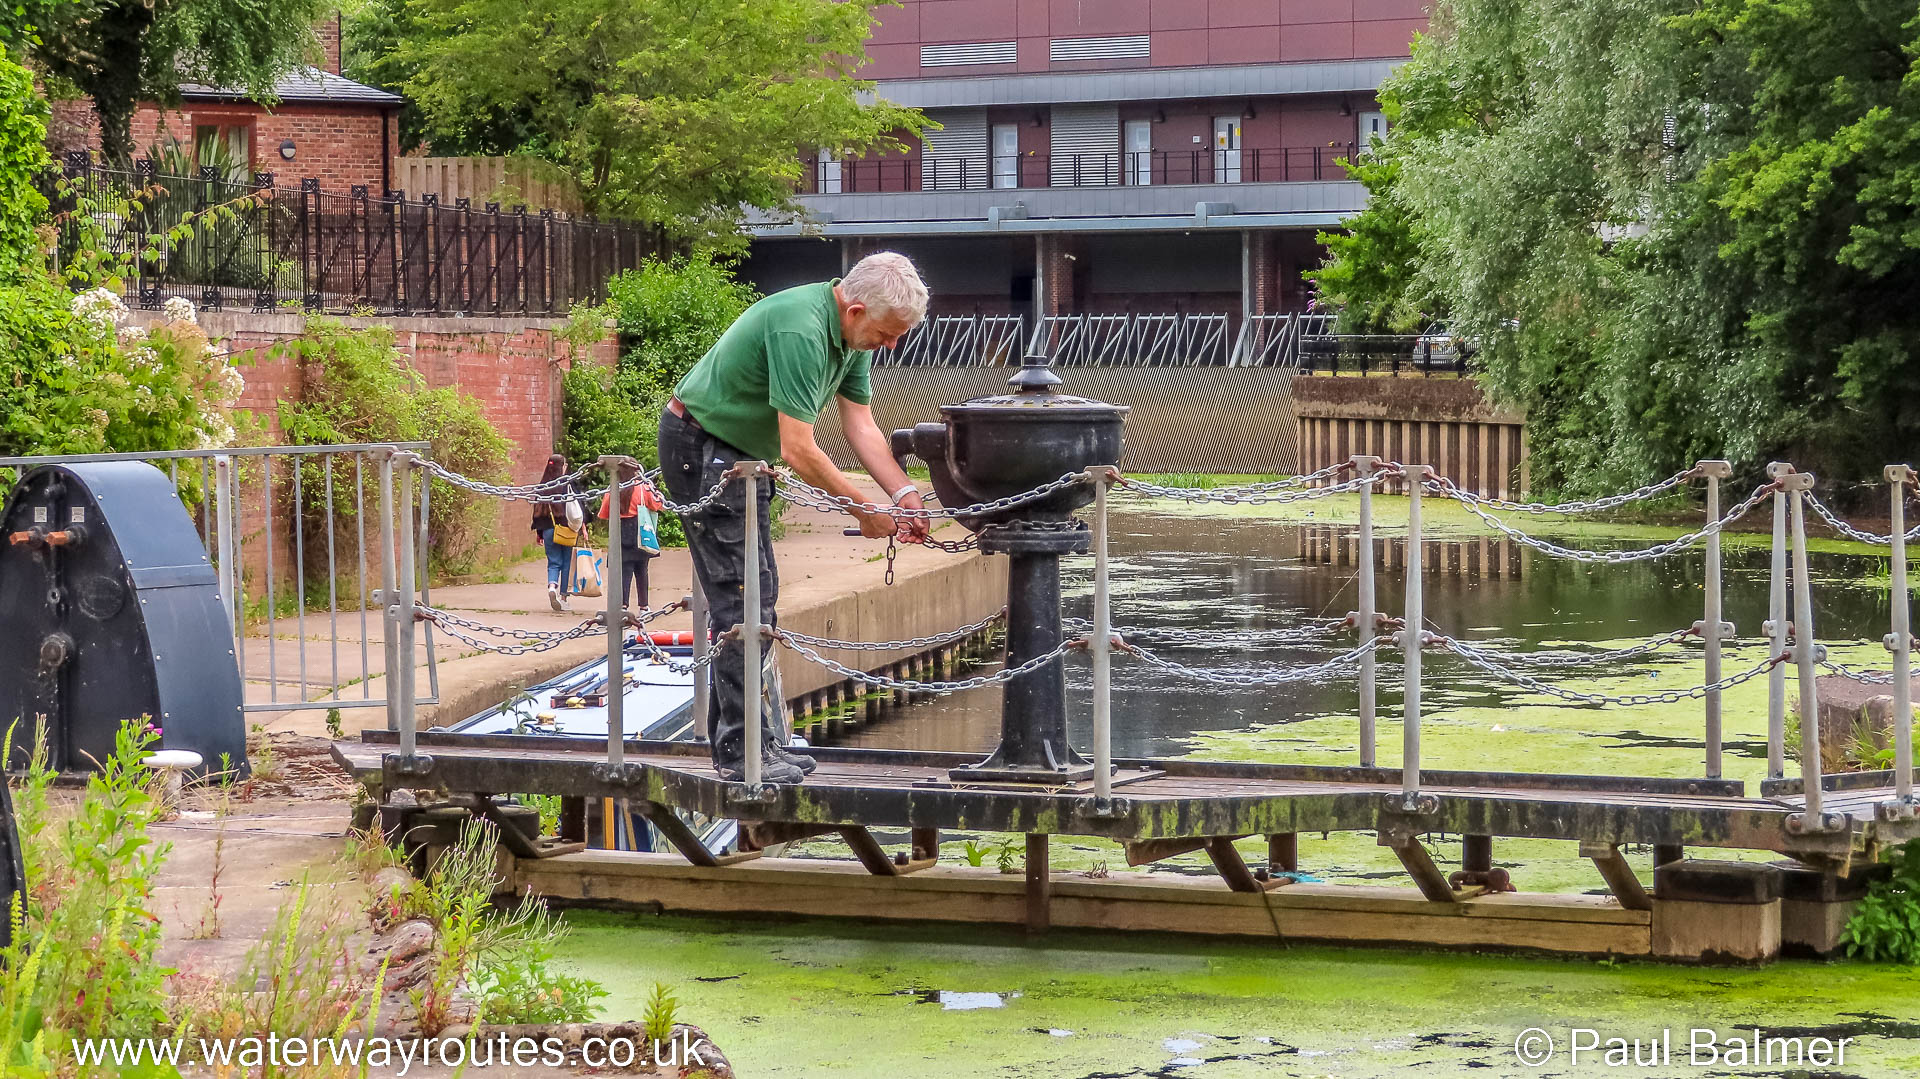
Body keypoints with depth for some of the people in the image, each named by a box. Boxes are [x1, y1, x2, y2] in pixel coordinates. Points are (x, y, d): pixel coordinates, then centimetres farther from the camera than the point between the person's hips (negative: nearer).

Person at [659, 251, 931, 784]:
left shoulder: (853, 335, 0)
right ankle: (741, 752, -10)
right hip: (701, 449, -10)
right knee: (741, 599, -12)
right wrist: (864, 508, -20)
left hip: (743, 454, 10)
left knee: (756, 595, 11)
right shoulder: (801, 330, -30)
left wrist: (903, 493, -7)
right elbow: (798, 450, -29)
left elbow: (861, 426, 5)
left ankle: (761, 740, 16)